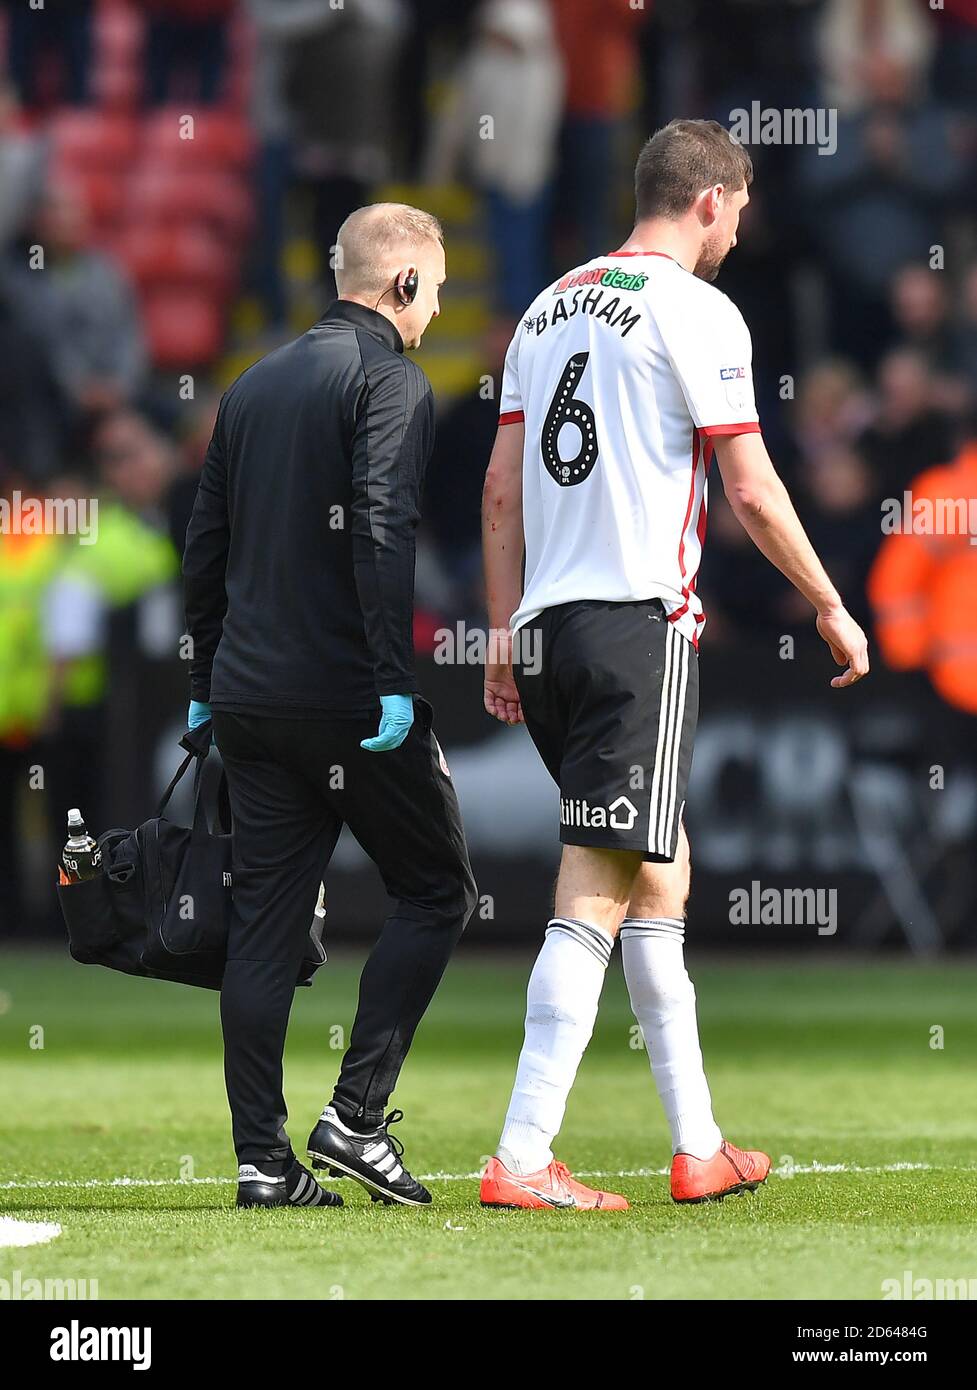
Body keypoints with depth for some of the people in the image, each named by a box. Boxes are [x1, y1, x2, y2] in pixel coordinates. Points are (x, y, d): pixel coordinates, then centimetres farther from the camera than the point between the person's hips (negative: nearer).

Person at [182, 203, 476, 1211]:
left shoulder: (254, 385, 16)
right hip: (347, 698, -7)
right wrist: (396, 681, -22)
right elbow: (383, 532, -20)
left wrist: (206, 684, 24)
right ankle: (356, 1115, -5)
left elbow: (204, 547, 19)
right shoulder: (389, 380, -7)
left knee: (265, 921, 6)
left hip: (249, 699, 7)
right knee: (437, 891, 5)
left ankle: (262, 1159, 3)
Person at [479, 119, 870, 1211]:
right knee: (599, 892, -9)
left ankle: (698, 1147, 20)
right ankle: (522, 1160, -15)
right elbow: (752, 493, -7)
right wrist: (833, 609, 4)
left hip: (547, 622, 8)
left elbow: (501, 485, 16)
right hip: (640, 623, -8)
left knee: (661, 873, 16)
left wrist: (505, 634, 19)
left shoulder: (550, 306, 16)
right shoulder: (696, 311, -6)